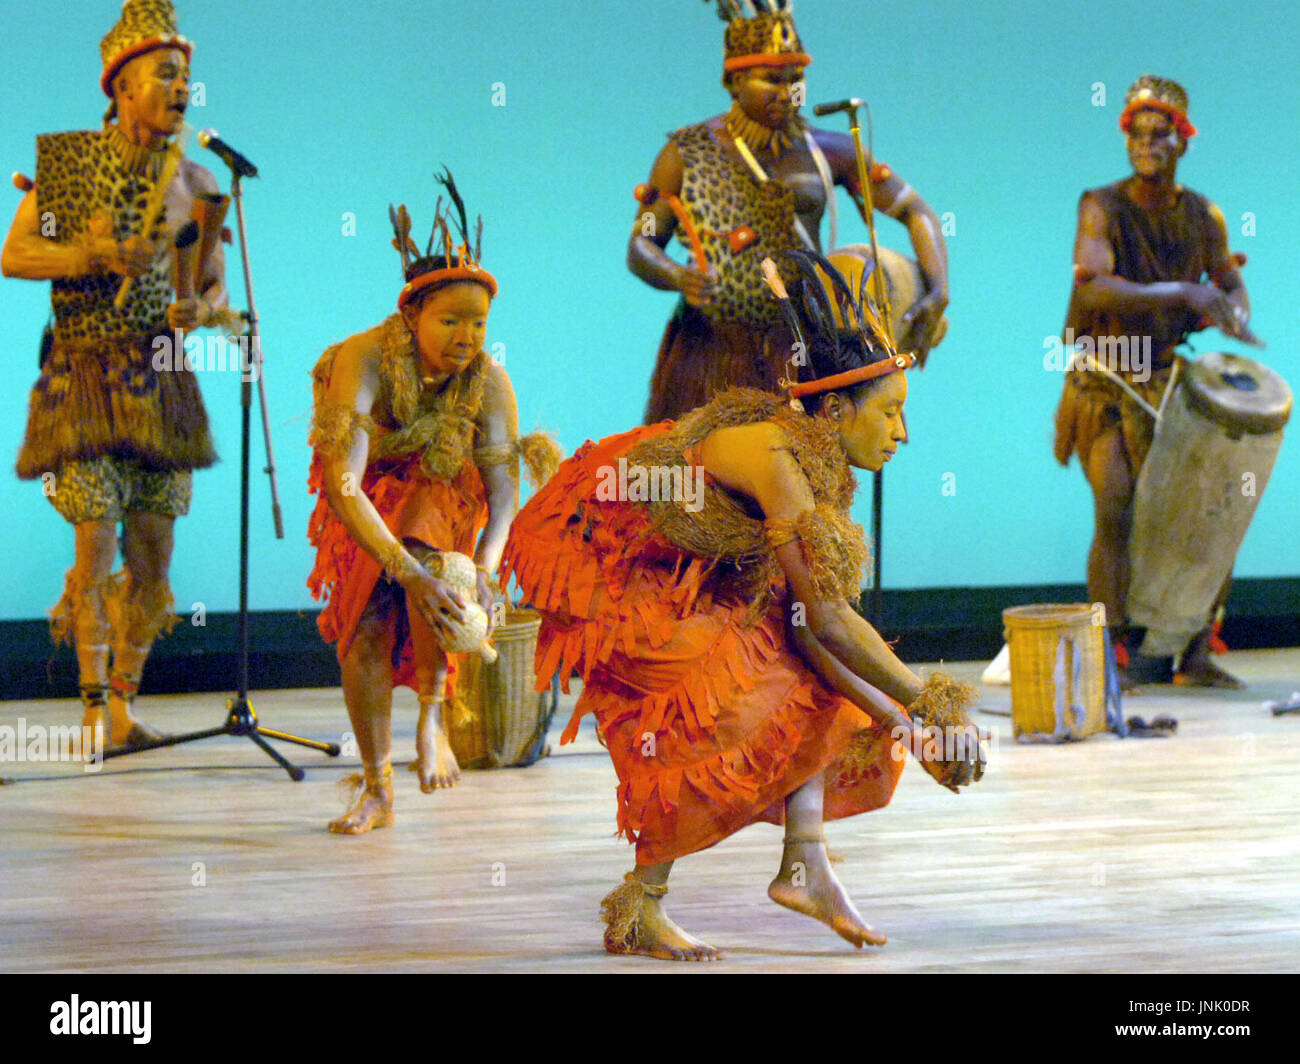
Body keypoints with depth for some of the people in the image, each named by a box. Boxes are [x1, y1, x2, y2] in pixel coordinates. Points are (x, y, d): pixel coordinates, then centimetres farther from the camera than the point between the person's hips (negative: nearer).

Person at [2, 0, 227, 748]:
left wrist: (203, 310, -10)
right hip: (88, 372, -3)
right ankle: (96, 705, 1)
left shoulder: (194, 182, 7)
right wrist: (94, 255, -14)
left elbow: (218, 286, 12)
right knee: (97, 541, -9)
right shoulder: (68, 162, 0)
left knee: (153, 551, 2)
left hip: (162, 378, 3)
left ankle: (126, 698, 12)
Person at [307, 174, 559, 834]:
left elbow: (505, 491, -22)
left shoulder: (488, 380, -23)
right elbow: (341, 484, -41)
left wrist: (484, 571, -42)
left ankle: (433, 719, -19)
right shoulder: (364, 361, -33)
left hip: (447, 495, 1)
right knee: (363, 631, -15)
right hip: (370, 503, -1)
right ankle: (377, 792, 0)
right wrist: (409, 573, -51)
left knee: (429, 550, -33)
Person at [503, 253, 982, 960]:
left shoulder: (818, 468, -2)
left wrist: (900, 724, -12)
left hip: (672, 579, 9)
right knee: (727, 718, -17)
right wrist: (936, 706, -25)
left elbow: (805, 622, -6)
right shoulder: (772, 456, -29)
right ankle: (636, 914, -9)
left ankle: (803, 863, -2)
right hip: (602, 570, -9)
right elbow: (825, 615, -31)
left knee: (809, 681, 1)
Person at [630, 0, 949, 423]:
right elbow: (640, 248, 3)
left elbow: (917, 213, 12)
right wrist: (677, 278, -20)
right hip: (713, 350, -1)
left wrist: (937, 296, -4)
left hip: (803, 352, 1)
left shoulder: (825, 151, 9)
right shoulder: (686, 153, 7)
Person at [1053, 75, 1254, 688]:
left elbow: (1231, 286, 19)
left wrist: (1230, 312, -6)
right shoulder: (1103, 209, -9)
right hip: (1107, 388, -5)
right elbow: (1093, 287, -24)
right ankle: (1109, 656, -11)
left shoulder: (1202, 217, 6)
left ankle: (1197, 654, 7)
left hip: (1172, 382, 5)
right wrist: (1184, 294, -31)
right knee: (1117, 514, -17)